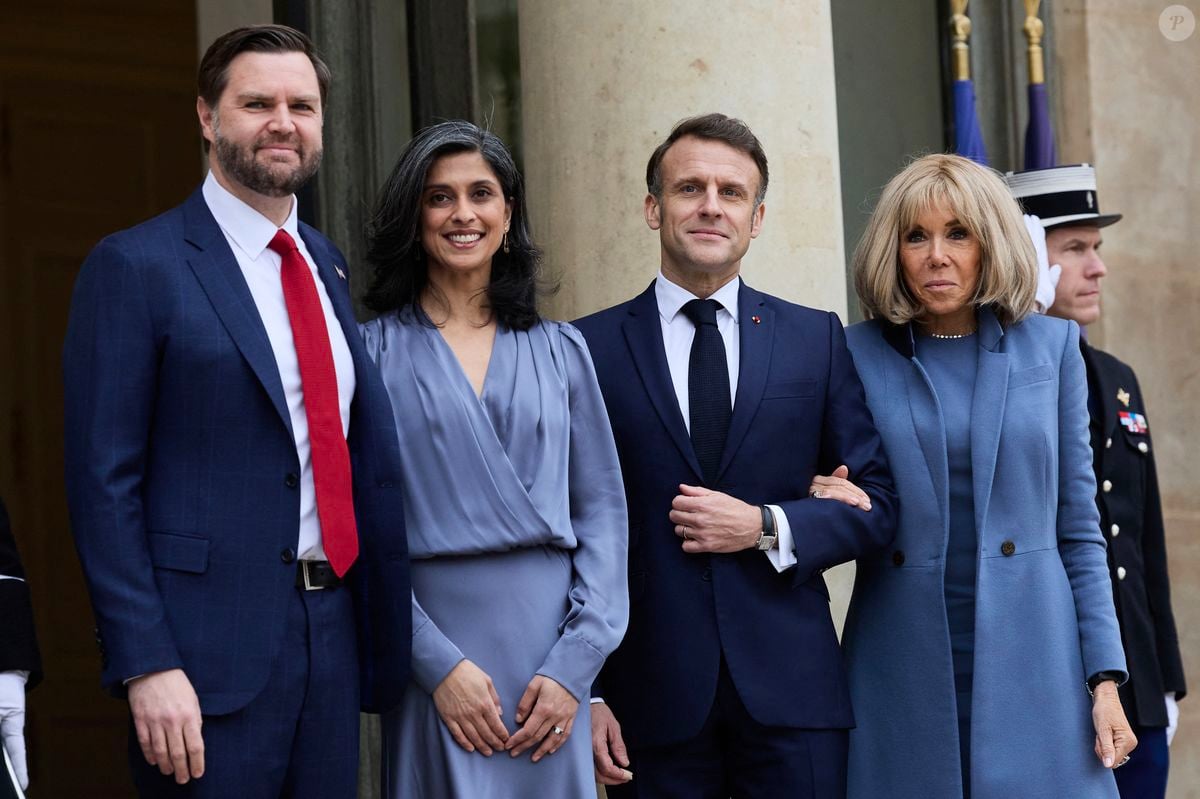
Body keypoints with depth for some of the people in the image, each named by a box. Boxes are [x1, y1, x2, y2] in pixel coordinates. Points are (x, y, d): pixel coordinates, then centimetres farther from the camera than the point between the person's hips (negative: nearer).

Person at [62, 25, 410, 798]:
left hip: (332, 638, 6)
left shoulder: (327, 265, 14)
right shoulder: (136, 268, -6)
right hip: (210, 650, -6)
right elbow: (103, 483, -10)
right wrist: (146, 667, -17)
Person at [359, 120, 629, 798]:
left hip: (552, 650, 2)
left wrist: (575, 664, -5)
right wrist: (439, 664, -12)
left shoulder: (560, 349, 11)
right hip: (432, 643, -2)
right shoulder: (372, 351, 3)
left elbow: (602, 509, 7)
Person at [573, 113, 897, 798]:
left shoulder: (817, 338, 9)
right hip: (653, 701, -1)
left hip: (791, 689, 1)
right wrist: (585, 694, -3)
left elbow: (878, 504, 8)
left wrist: (767, 529, -9)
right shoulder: (591, 349, 4)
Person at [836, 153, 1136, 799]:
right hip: (904, 671, 0)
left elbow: (1077, 529, 7)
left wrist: (1105, 679, 1)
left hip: (1032, 671, 1)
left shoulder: (1050, 348, 6)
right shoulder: (855, 356, 4)